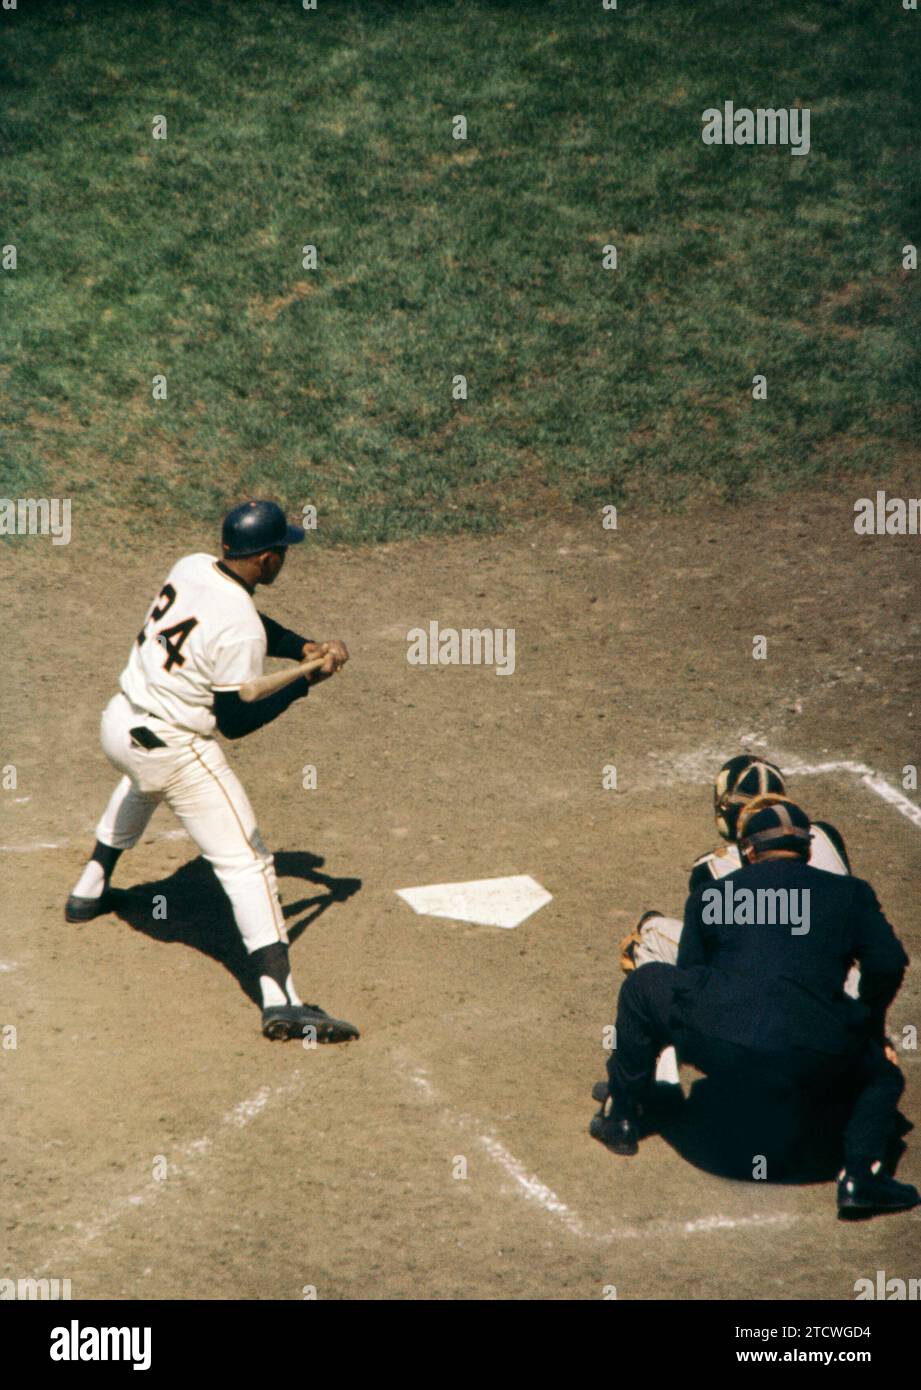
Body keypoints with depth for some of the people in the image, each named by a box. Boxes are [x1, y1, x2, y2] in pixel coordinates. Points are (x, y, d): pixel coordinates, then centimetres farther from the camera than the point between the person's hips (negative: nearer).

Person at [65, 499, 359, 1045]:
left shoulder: (191, 567, 0)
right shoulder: (239, 628, -23)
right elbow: (236, 720, -16)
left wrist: (308, 647, 0)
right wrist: (306, 681, -10)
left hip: (118, 721, 8)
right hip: (173, 750, -8)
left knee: (139, 788, 42)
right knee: (247, 862, -6)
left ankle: (90, 891, 54)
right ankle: (281, 1000, -15)